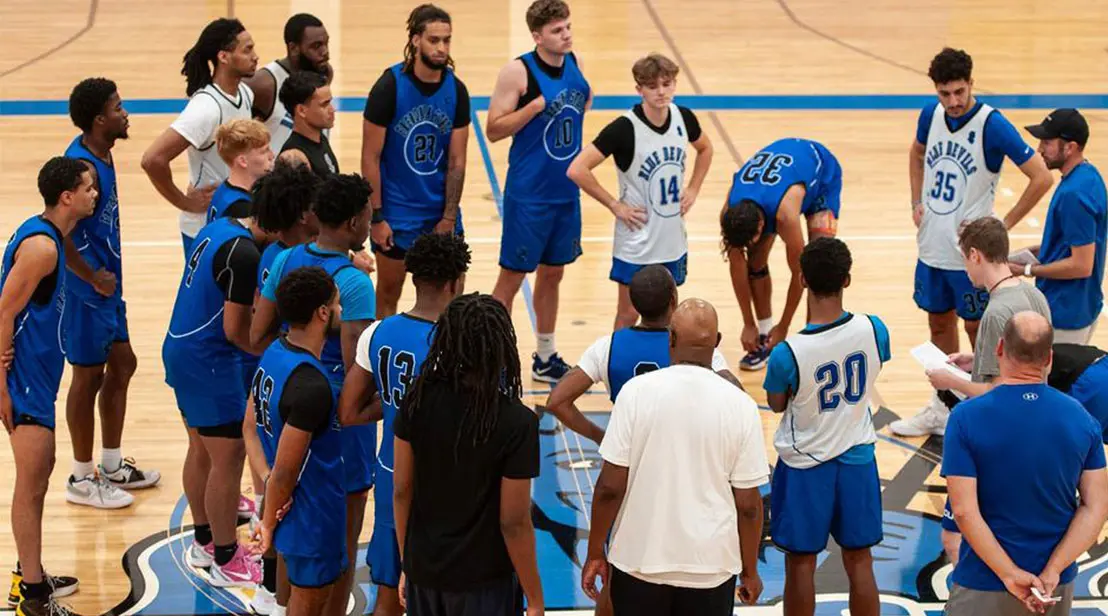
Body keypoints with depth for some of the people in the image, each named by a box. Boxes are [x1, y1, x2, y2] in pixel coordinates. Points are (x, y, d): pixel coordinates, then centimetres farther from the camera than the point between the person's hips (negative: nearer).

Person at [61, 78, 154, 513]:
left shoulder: (101, 152, 4)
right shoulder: (81, 167, -25)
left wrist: (108, 277, 15)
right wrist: (94, 278, -20)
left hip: (107, 286, 10)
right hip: (87, 293, -9)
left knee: (122, 366, 18)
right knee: (89, 377, 3)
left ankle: (111, 466, 31)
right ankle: (82, 479, 16)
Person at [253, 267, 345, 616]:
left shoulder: (275, 352, -2)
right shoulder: (311, 386, -31)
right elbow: (284, 472, -24)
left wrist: (263, 482, 1)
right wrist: (269, 523, -10)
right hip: (311, 513, -9)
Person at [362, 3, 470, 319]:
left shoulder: (456, 90, -4)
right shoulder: (389, 86, -14)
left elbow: (457, 160, -2)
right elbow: (370, 157, -11)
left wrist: (449, 218, -6)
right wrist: (376, 217, -13)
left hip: (441, 211, 3)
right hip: (397, 211, -3)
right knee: (388, 293, 9)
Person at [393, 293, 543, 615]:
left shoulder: (418, 400, -10)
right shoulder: (517, 422, -21)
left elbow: (402, 490, -2)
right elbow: (514, 523, -17)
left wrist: (406, 564, 13)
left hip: (424, 570, 4)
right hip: (483, 580, -4)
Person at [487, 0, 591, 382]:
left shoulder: (574, 63, 2)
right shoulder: (518, 73, -16)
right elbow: (493, 130, -15)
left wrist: (584, 103, -2)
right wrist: (536, 106, -26)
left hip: (567, 192, 6)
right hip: (528, 196, -6)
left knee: (552, 274, 17)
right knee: (512, 277, 2)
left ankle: (545, 359, 29)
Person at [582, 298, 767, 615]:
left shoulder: (637, 391, -10)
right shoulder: (740, 405, -8)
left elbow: (610, 487, -9)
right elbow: (748, 504, -4)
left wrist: (595, 553, 4)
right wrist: (750, 571, 9)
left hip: (640, 559, 0)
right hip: (710, 565, 0)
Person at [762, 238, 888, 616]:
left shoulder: (786, 354, -26)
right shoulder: (873, 330, -16)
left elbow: (777, 404, -5)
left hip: (805, 465, -3)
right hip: (858, 459, 3)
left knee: (800, 564, 13)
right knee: (859, 562, 14)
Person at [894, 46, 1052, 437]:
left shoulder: (992, 126, -20)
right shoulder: (931, 115, -2)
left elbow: (1041, 177, -19)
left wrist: (1005, 224, -16)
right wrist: (916, 203, 9)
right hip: (931, 246, 6)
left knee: (978, 330, 5)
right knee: (939, 324, 17)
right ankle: (941, 408, 31)